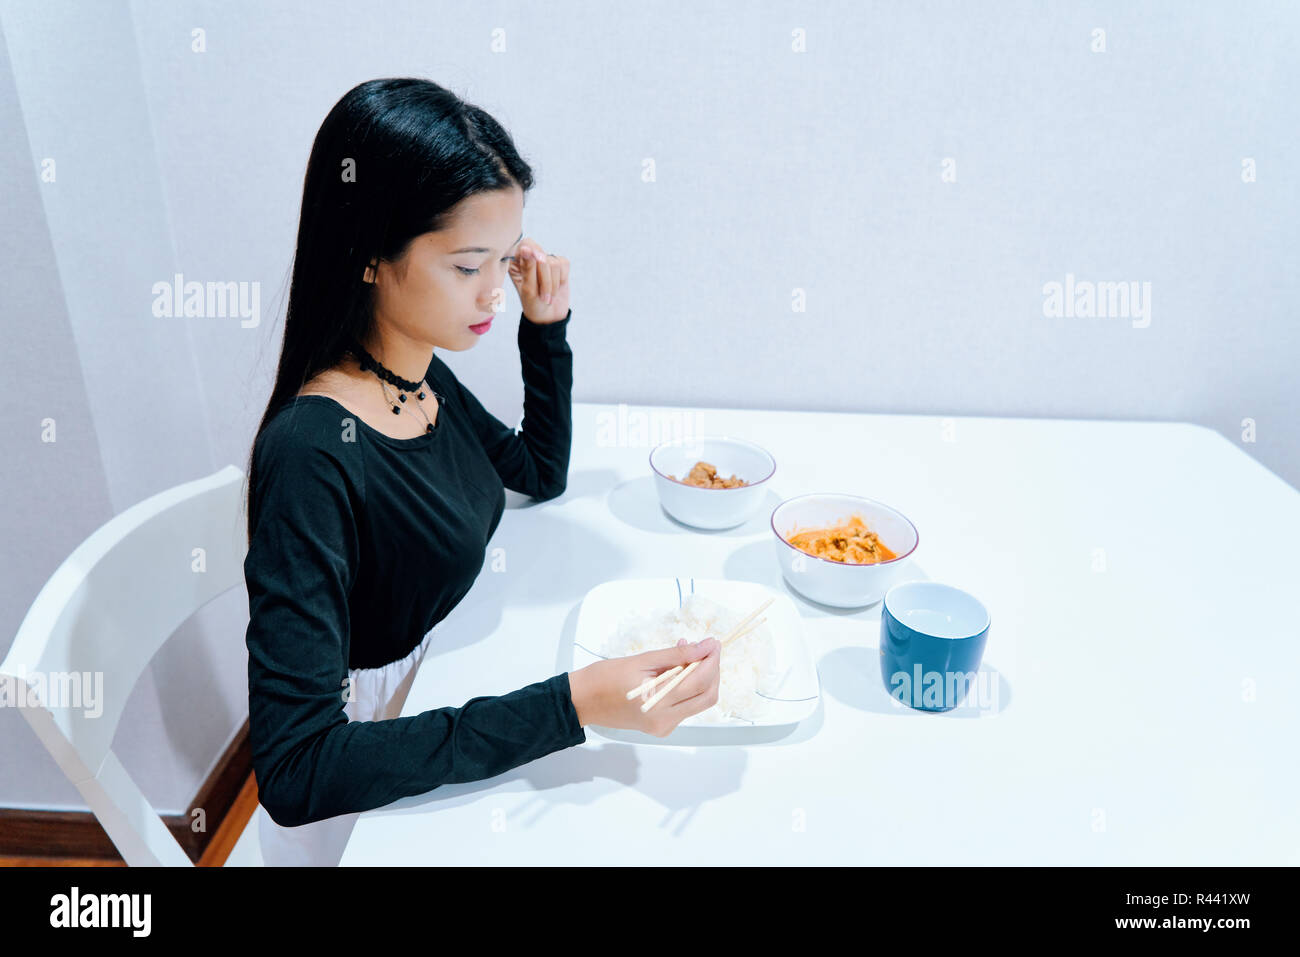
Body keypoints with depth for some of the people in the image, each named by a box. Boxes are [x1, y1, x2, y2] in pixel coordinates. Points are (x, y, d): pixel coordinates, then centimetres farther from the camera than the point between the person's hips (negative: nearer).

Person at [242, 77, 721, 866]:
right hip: (365, 796, -7)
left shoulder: (425, 379, -5)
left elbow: (542, 473, 14)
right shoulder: (311, 455, -30)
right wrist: (571, 706, -40)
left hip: (445, 696, 7)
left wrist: (547, 326, -1)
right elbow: (296, 773, -33)